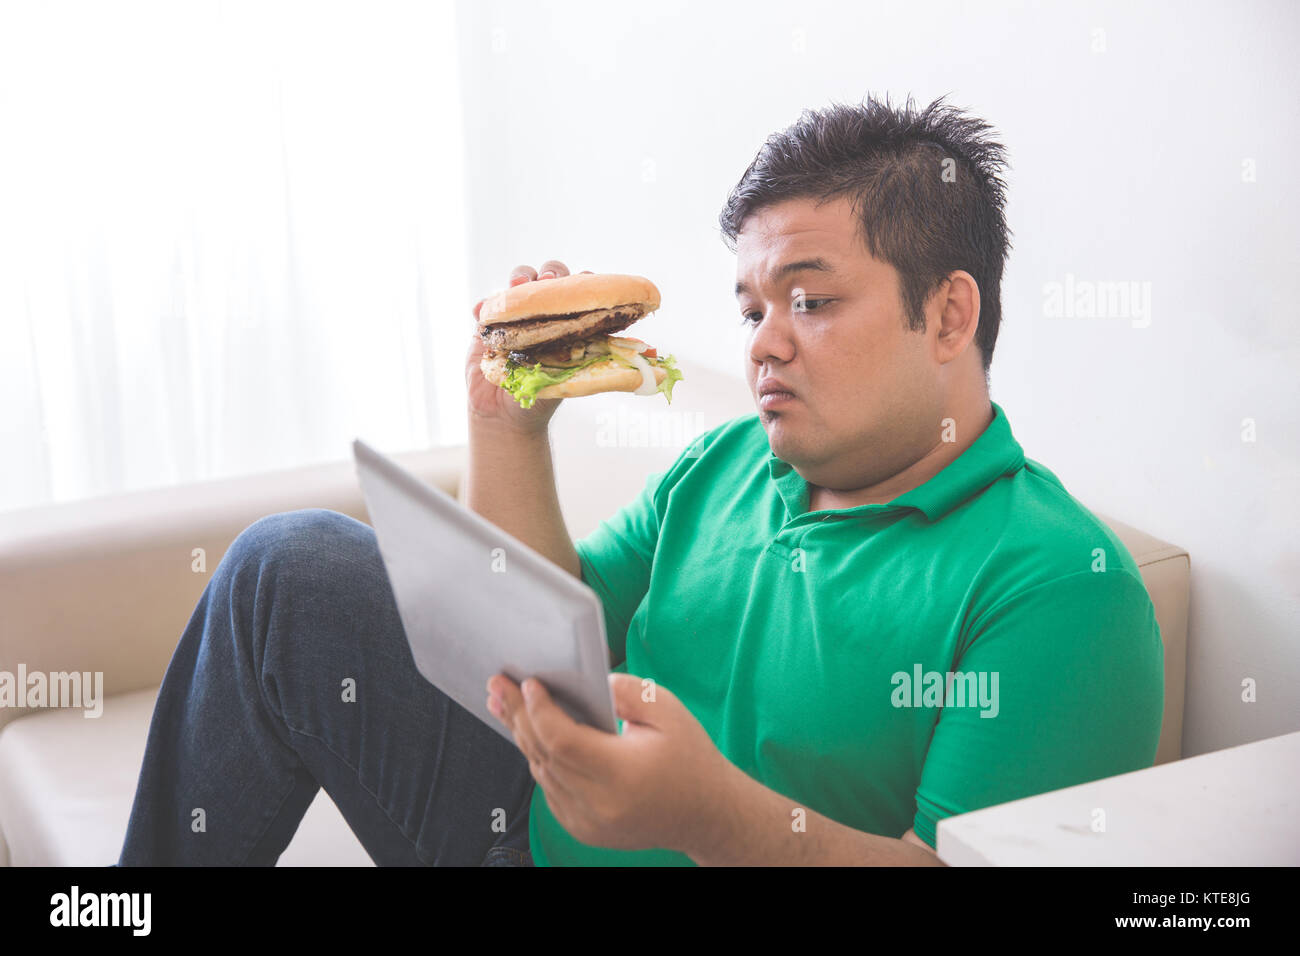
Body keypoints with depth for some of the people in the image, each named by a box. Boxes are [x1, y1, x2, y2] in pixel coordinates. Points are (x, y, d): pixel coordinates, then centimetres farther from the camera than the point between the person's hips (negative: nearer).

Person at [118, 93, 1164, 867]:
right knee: (295, 564, 1)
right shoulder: (725, 463, 9)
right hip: (534, 824, 8)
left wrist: (718, 817, -40)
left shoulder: (1062, 582, -17)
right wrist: (508, 425, -3)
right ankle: (156, 872, 18)